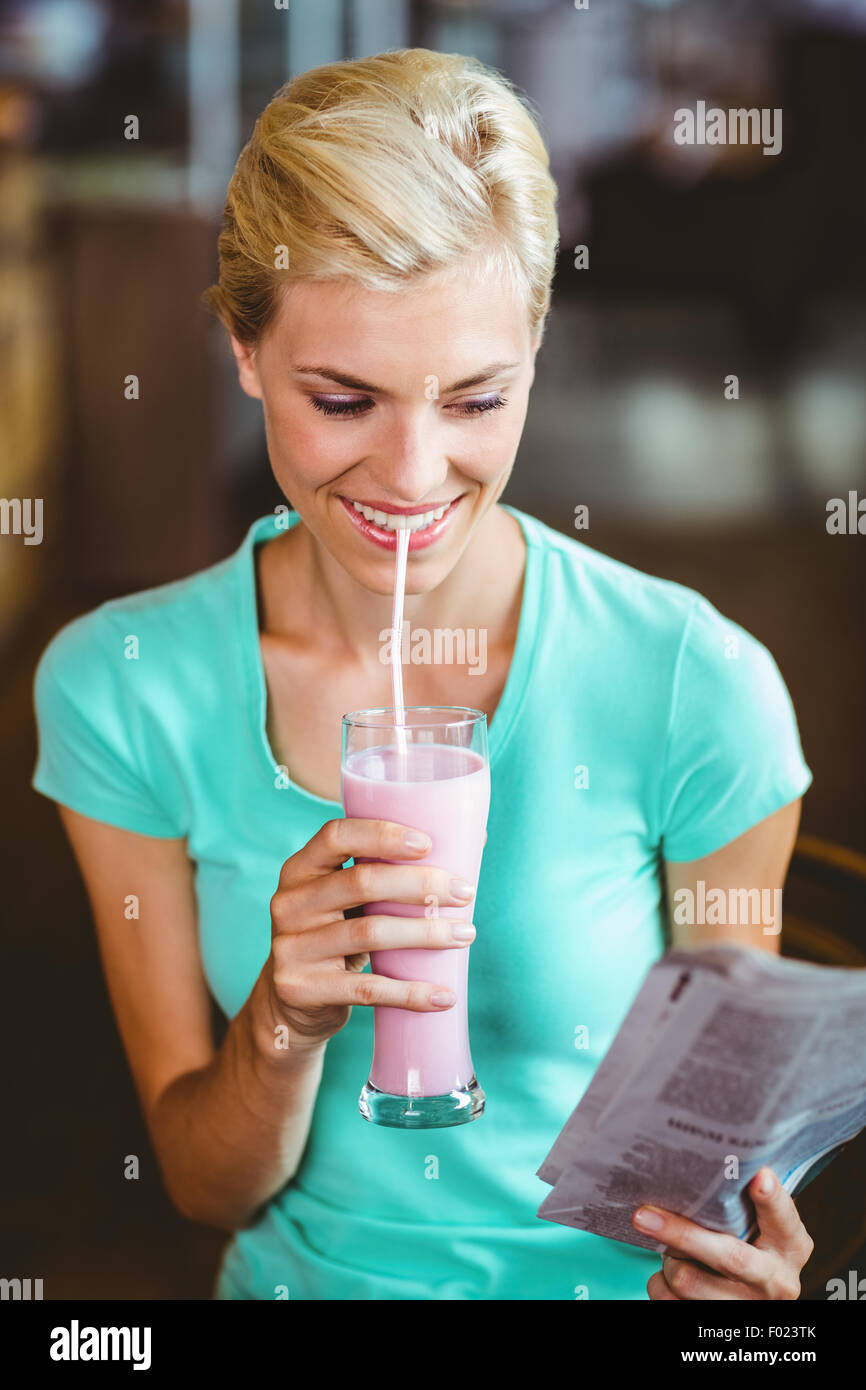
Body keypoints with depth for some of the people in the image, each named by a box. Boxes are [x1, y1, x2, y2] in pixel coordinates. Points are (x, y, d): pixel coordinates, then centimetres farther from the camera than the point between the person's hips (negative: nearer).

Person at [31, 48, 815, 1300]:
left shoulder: (693, 687, -12)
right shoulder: (122, 689, -8)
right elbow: (207, 1186, -2)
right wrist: (286, 1020, -21)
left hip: (614, 1276, 0)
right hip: (300, 1281, 0)